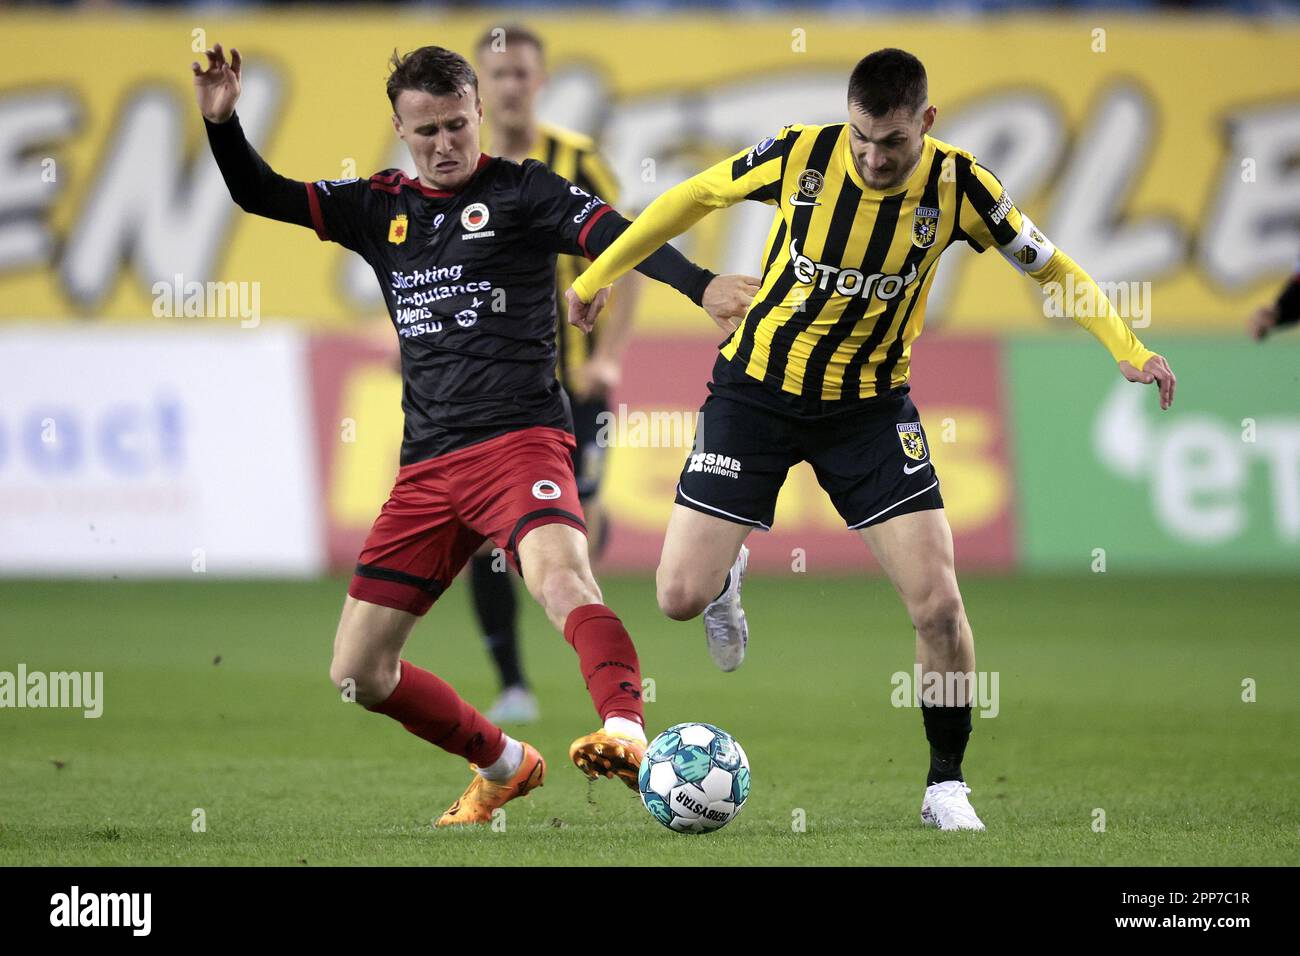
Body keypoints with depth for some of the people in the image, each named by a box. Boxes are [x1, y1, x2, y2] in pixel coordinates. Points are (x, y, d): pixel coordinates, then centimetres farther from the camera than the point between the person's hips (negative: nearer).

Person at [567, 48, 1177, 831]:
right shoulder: (802, 154, -18)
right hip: (757, 387, 0)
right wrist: (598, 275, 6)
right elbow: (694, 198, -1)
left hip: (870, 404, 0)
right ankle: (729, 571, 31)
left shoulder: (958, 185, -15)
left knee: (939, 604, -12)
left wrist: (1127, 347, -10)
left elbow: (1049, 264, 1)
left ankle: (946, 786, 9)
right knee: (682, 597, -8)